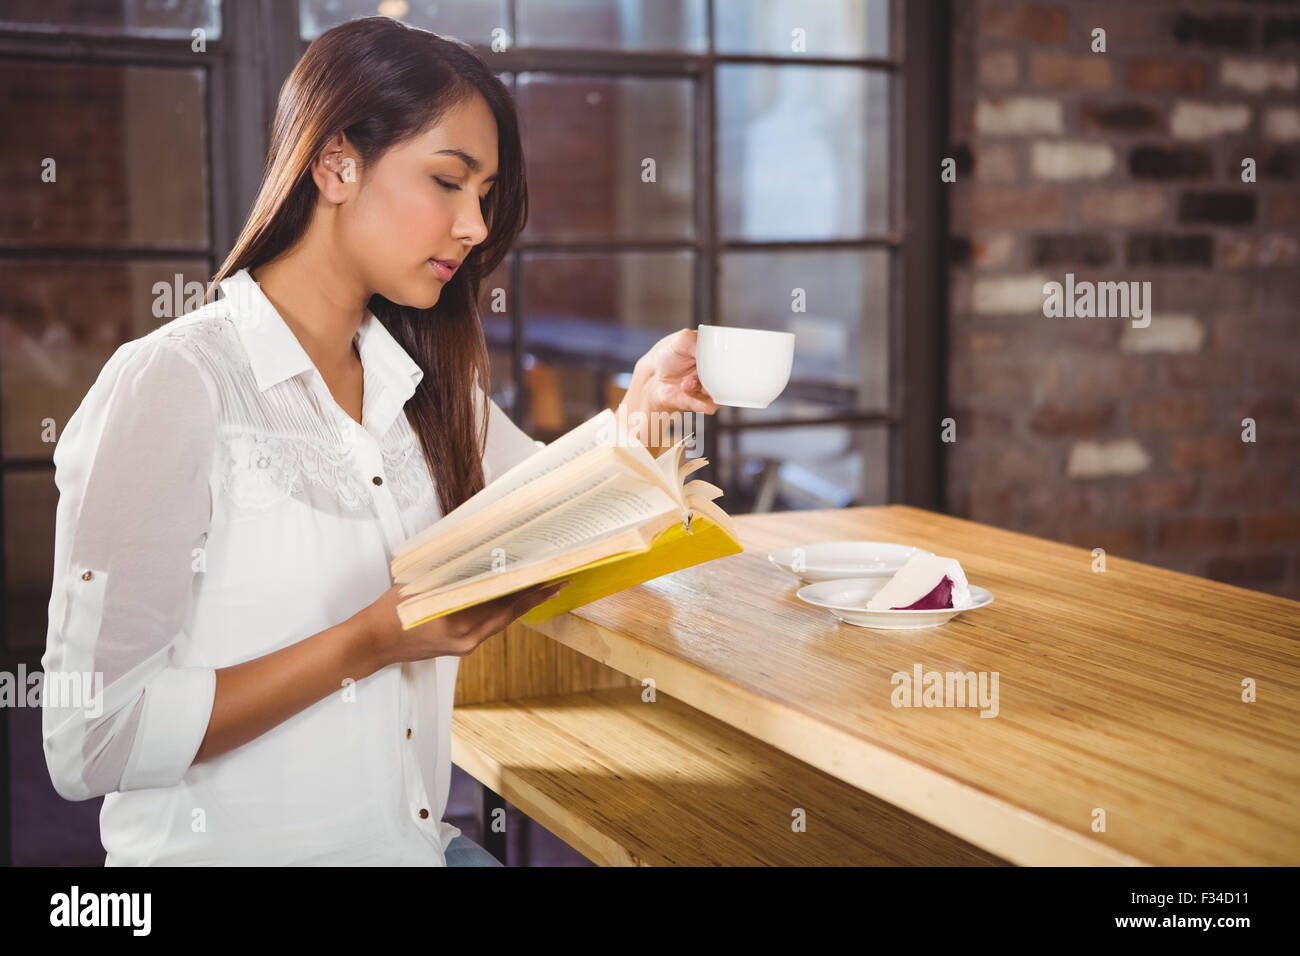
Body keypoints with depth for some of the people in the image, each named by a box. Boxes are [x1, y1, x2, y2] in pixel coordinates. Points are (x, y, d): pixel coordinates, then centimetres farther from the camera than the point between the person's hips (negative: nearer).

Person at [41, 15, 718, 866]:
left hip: (418, 842, 6)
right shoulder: (174, 383, -13)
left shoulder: (422, 384, 9)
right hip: (239, 846, -6)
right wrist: (368, 644, -20)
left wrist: (643, 406, 2)